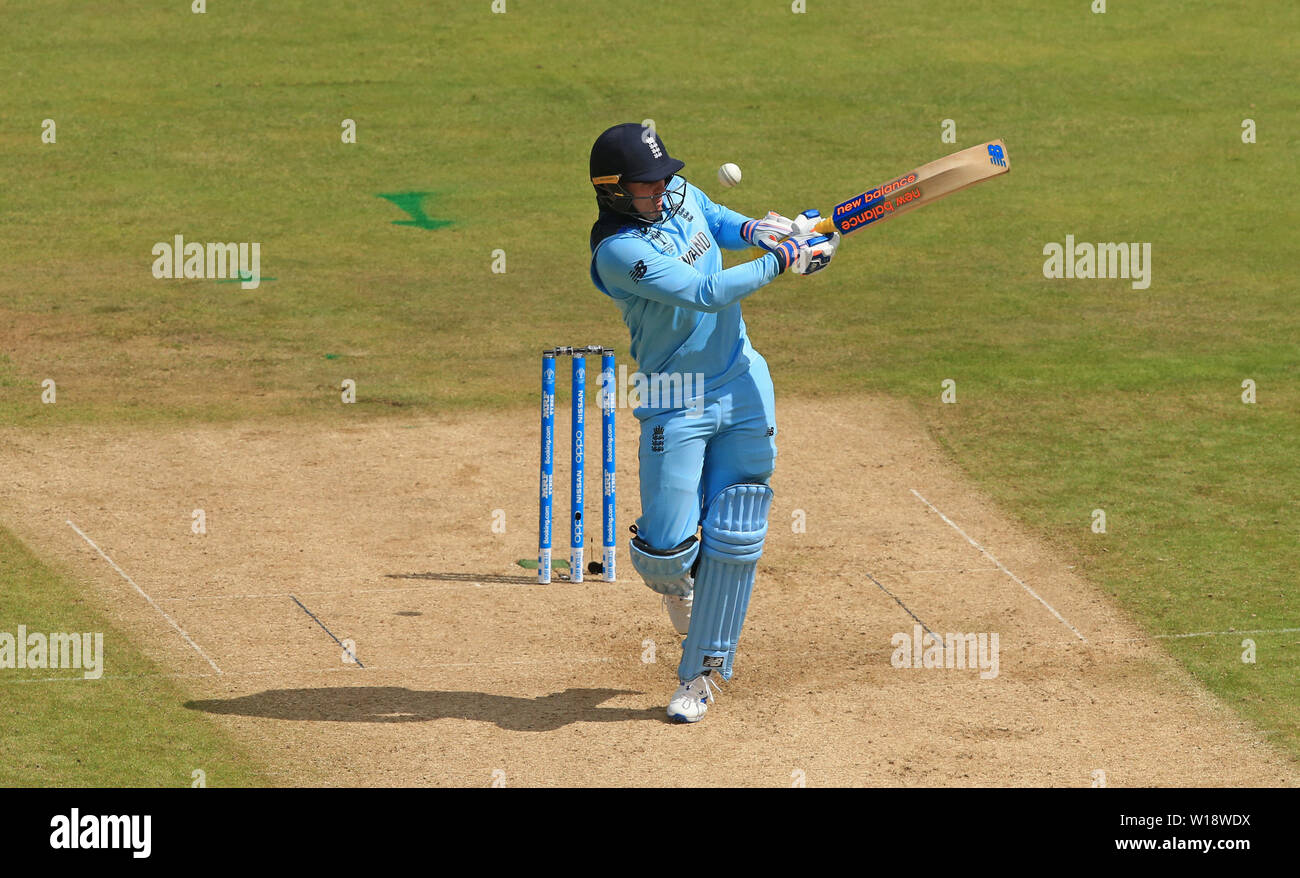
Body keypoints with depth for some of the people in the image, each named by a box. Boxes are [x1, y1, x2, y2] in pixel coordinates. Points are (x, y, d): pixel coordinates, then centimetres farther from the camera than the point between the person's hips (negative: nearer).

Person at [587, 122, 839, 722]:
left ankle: (700, 673, 10)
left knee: (734, 538, 0)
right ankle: (677, 581, 31)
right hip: (677, 406, -6)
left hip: (744, 383, 6)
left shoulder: (680, 194, 1)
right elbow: (706, 292, -28)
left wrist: (757, 230, 1)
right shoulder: (619, 250, -22)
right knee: (665, 551, -8)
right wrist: (782, 257, -22)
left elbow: (715, 220, 24)